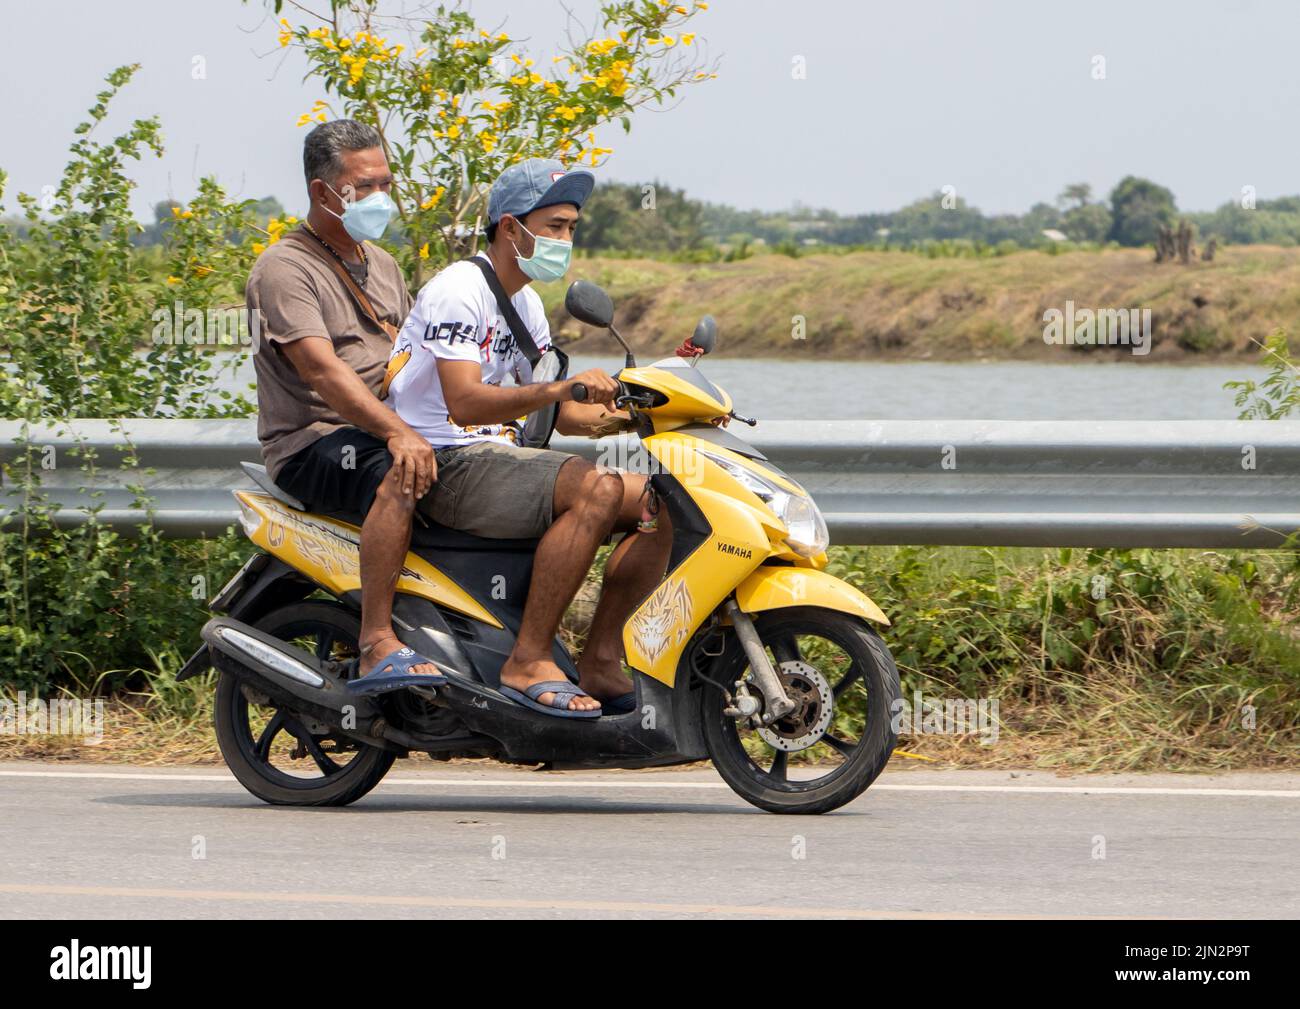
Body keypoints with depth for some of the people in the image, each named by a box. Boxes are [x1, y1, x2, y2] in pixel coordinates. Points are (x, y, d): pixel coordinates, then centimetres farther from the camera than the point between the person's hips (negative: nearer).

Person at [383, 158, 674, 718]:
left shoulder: (525, 304, 18)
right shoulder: (457, 290, -12)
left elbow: (564, 416, 17)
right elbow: (463, 401, -26)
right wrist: (562, 386, -36)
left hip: (499, 456, 9)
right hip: (447, 463, -9)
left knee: (654, 501, -3)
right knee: (598, 490, -31)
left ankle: (601, 662, -5)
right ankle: (527, 662, -32)